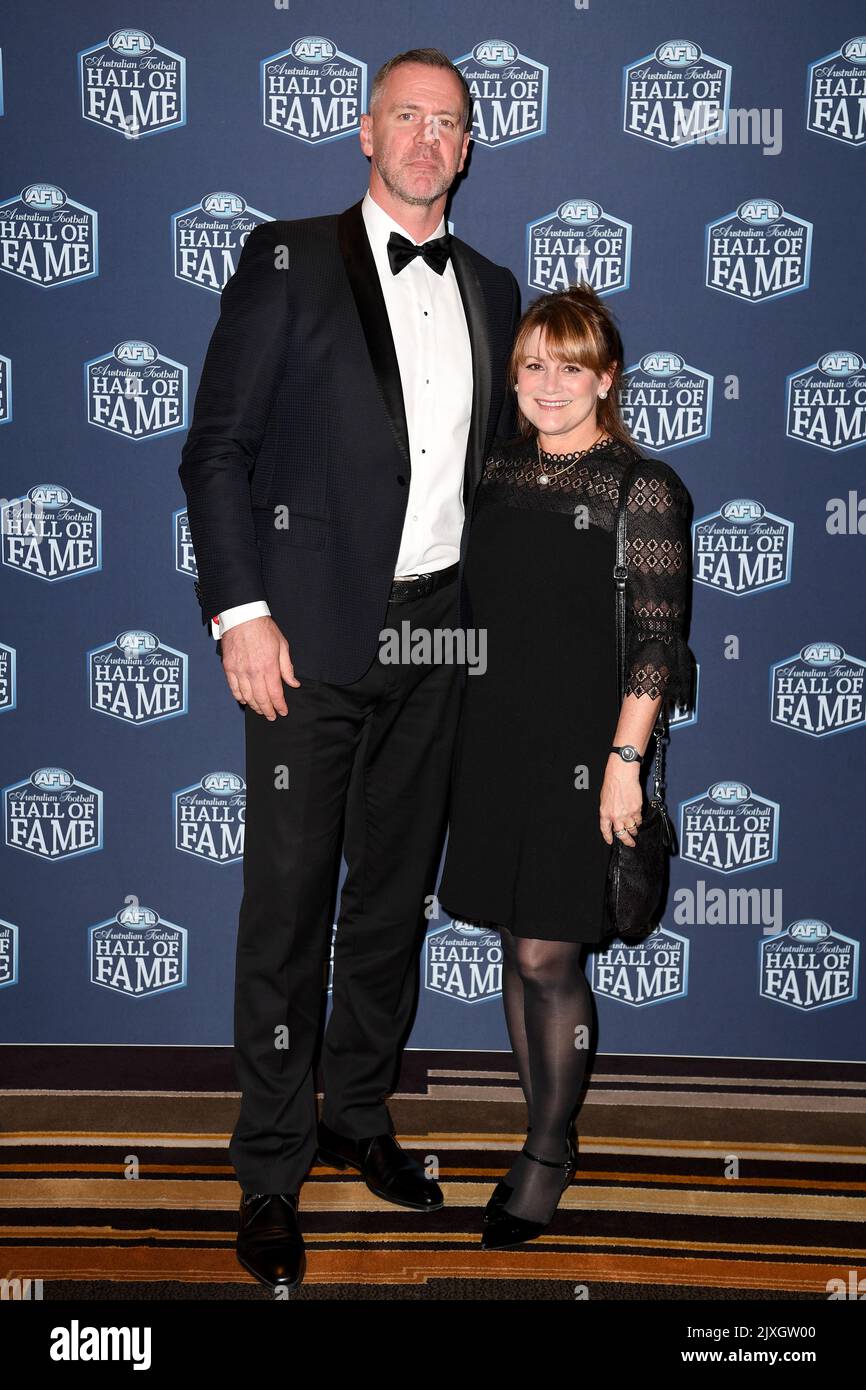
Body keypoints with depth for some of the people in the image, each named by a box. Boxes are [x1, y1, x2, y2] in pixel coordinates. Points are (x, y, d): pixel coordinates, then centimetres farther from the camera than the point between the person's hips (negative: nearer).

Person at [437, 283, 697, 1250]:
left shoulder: (643, 488, -6)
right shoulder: (497, 472, 10)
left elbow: (657, 637, -8)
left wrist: (624, 758, -14)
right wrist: (468, 728, 13)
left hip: (583, 749, -5)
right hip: (494, 737, 5)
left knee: (549, 955, -3)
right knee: (515, 947, 11)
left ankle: (549, 1152, 16)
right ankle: (546, 1136, 25)